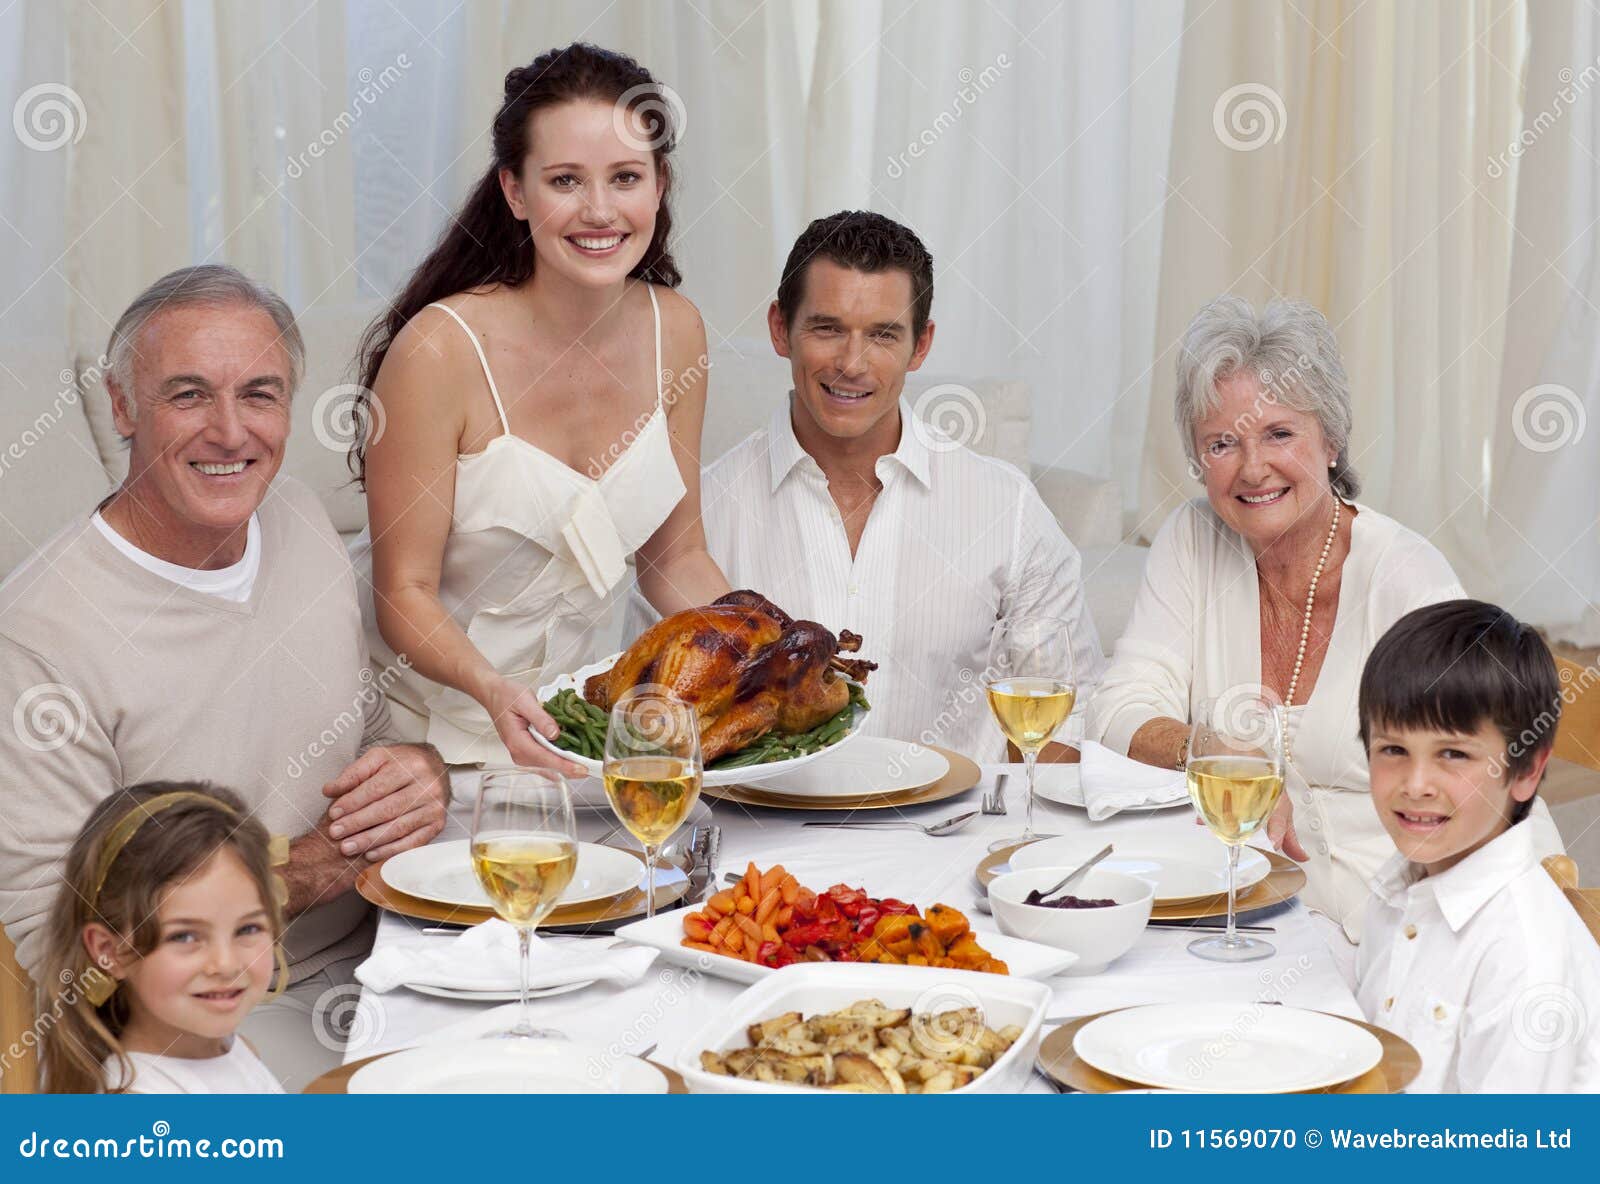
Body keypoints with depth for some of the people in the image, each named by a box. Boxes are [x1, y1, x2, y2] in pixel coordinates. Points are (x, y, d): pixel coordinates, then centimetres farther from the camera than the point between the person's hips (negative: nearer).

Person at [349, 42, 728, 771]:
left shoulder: (674, 331, -2)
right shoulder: (440, 349, -19)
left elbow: (675, 557, 6)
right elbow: (405, 592, -15)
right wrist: (493, 690, -33)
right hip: (425, 720, -3)